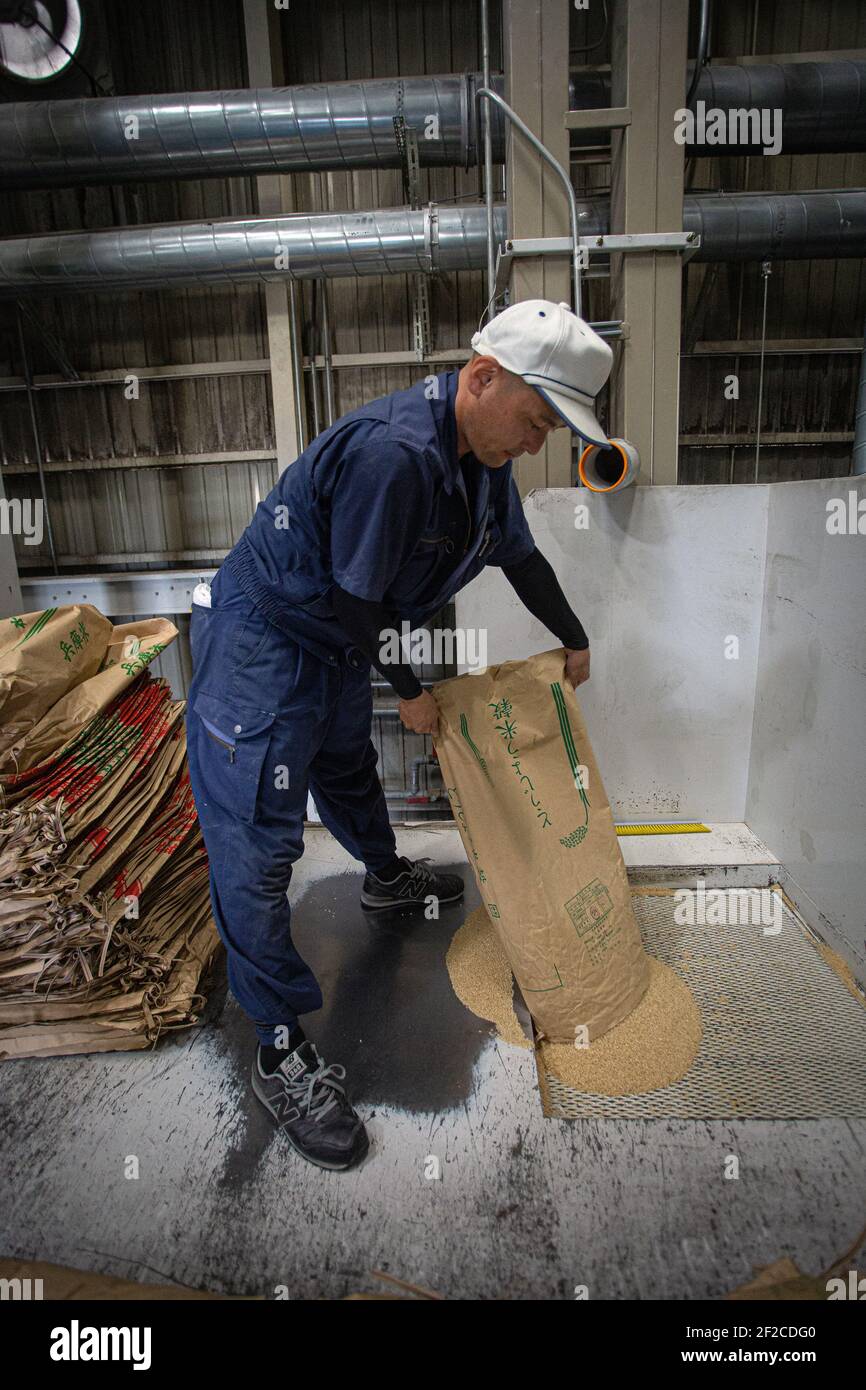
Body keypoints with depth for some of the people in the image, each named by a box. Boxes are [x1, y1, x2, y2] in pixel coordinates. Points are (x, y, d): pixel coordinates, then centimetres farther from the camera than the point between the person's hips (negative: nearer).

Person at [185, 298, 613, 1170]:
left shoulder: (483, 457, 1)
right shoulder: (394, 451, -31)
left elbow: (521, 556, 14)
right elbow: (354, 601, -25)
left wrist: (573, 640, 25)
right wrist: (408, 692, -9)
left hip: (339, 643, 9)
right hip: (262, 637, -9)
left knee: (347, 772, 29)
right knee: (255, 845, -6)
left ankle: (386, 878, 55)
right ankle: (279, 1051, 5)